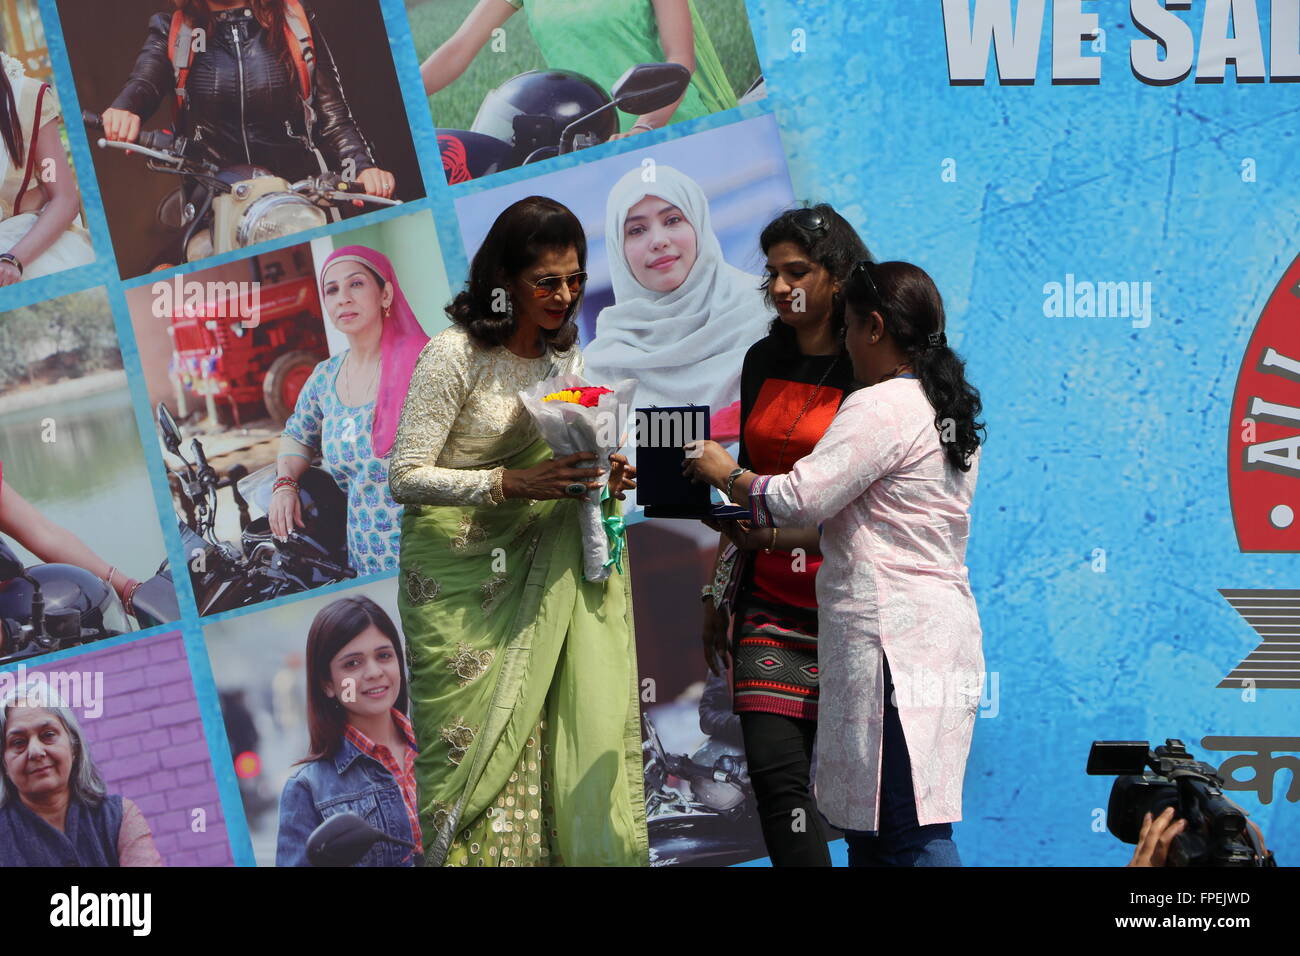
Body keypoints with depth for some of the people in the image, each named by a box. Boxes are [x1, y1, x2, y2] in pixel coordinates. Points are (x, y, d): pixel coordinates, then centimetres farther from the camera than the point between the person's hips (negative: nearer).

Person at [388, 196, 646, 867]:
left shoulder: (565, 351, 7)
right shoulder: (455, 353, -14)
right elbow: (406, 477, -16)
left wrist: (602, 478, -3)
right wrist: (512, 484, -25)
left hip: (535, 575, 6)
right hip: (458, 579, -6)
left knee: (540, 741, 1)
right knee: (475, 747, -5)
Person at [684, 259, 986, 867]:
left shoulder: (880, 407, -11)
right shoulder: (949, 410, 20)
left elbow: (799, 500, -17)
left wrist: (728, 475, 1)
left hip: (892, 637, -10)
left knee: (910, 832, -11)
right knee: (869, 825, 11)